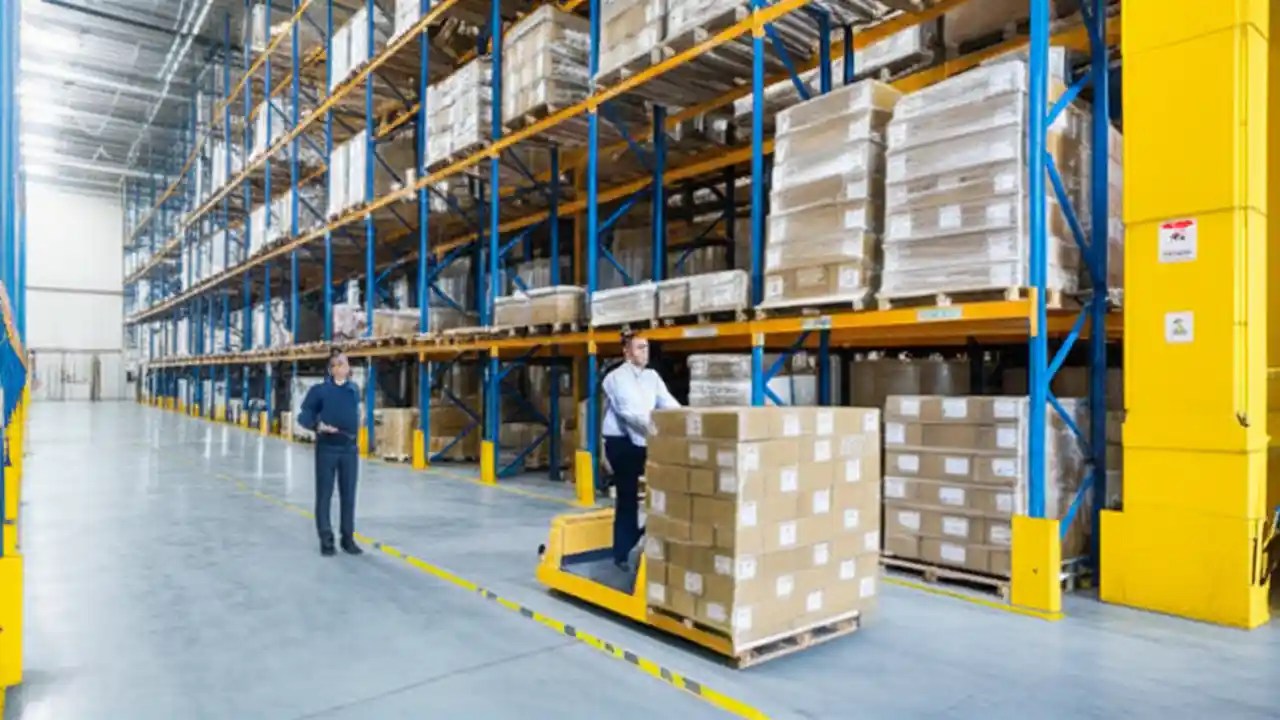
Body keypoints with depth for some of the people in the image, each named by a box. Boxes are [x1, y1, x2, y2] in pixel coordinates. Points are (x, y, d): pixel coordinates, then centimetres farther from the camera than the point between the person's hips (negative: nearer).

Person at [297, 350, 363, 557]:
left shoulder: (354, 390, 7)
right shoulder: (320, 390, -5)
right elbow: (304, 415, -6)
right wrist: (318, 425, -22)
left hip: (349, 448, 3)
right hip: (327, 448, -3)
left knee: (348, 495, 8)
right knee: (324, 494, 3)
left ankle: (348, 538, 18)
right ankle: (326, 539, 13)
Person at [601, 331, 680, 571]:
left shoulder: (652, 376, 13)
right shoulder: (616, 378, -10)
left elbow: (669, 403, 3)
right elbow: (630, 411, -24)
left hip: (643, 441, 7)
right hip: (621, 442, -7)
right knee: (627, 499, -3)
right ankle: (622, 554, 7)